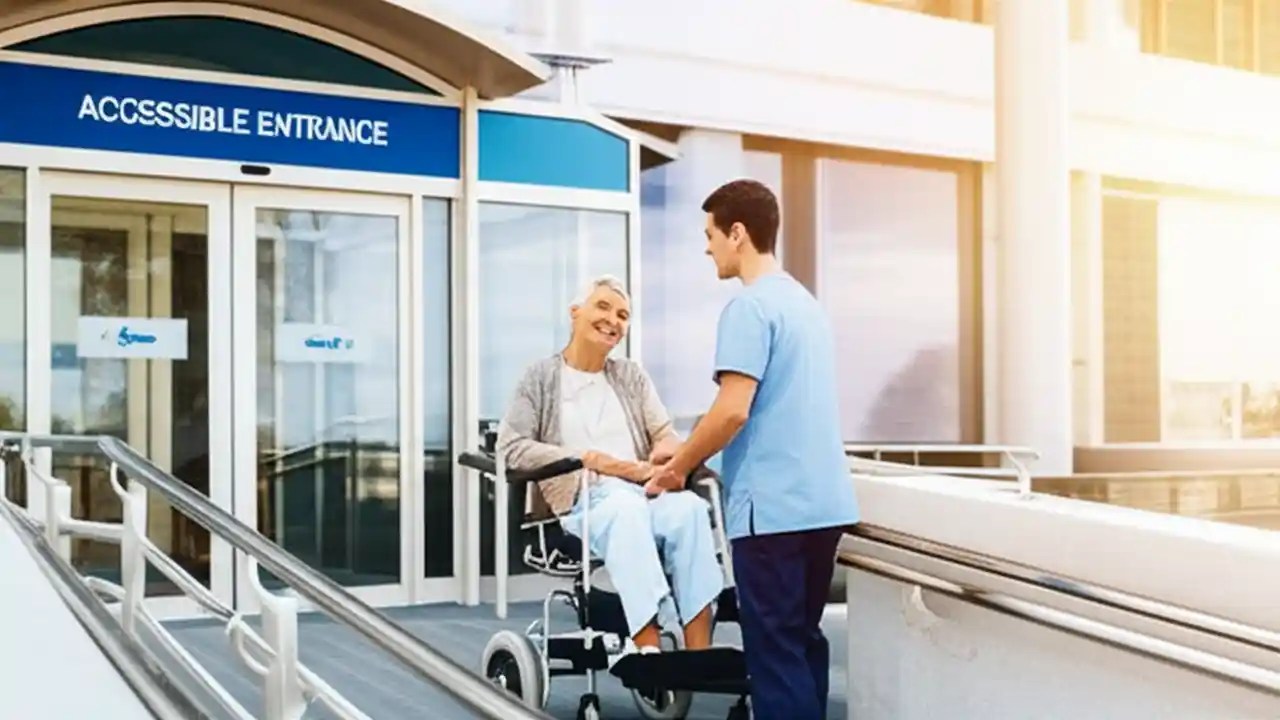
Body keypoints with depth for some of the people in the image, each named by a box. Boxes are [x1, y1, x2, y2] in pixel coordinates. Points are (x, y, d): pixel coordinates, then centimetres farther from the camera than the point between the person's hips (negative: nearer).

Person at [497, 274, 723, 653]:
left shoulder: (632, 375, 23)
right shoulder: (543, 375, 10)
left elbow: (666, 435, 14)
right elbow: (511, 446, -2)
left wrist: (665, 456, -13)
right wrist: (590, 459, -12)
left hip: (642, 490, 4)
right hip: (584, 497, -4)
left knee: (690, 508, -33)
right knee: (626, 509, -41)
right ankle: (650, 658, -47)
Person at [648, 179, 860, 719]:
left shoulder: (749, 307, -11)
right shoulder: (805, 302, 17)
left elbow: (734, 411, -18)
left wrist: (679, 467, -3)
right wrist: (687, 450, 22)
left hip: (773, 506, -9)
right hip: (822, 501, 9)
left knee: (775, 650, -3)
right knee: (803, 640, 16)